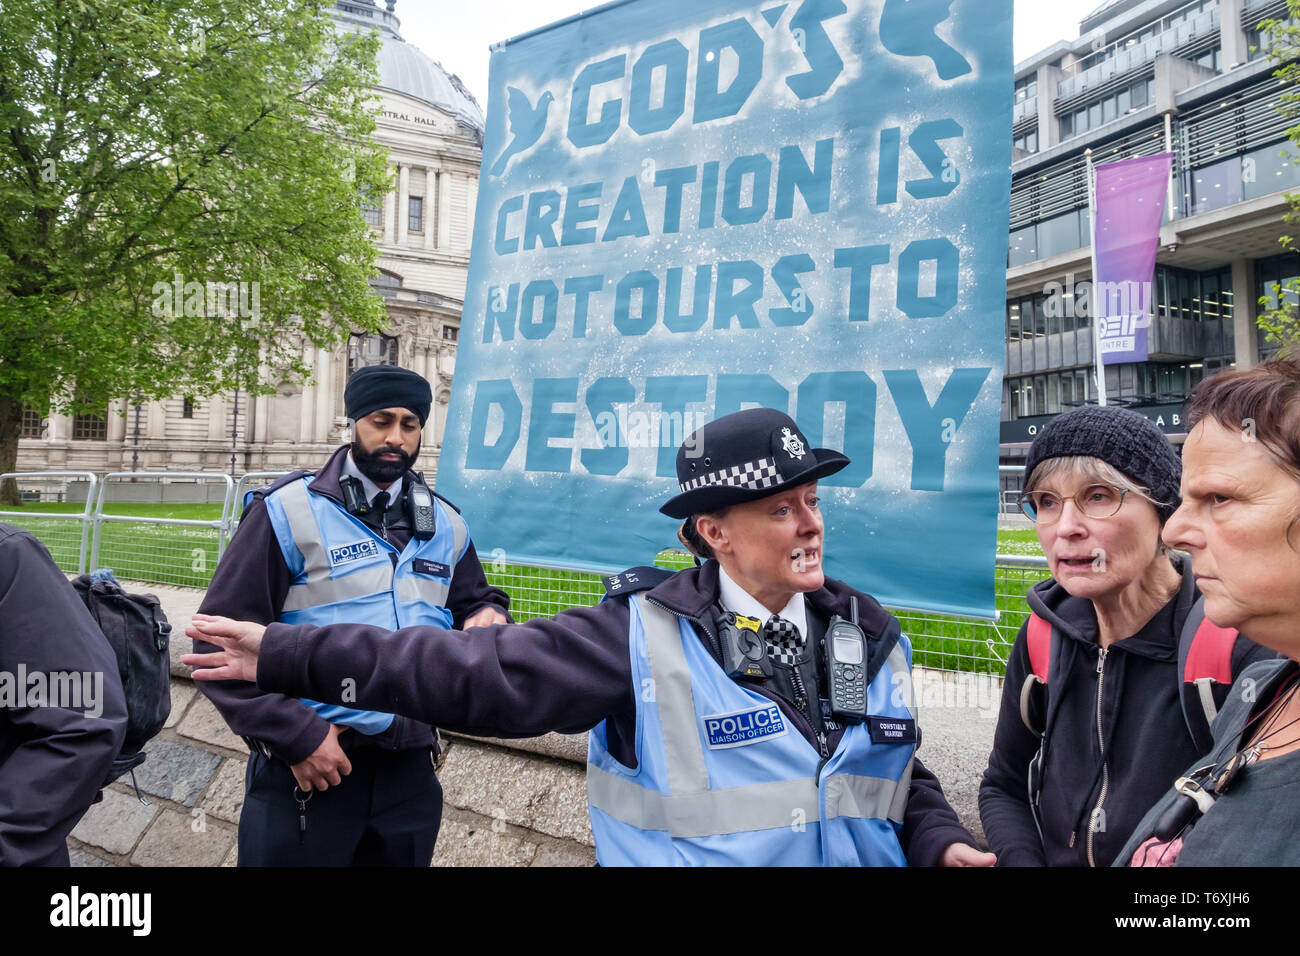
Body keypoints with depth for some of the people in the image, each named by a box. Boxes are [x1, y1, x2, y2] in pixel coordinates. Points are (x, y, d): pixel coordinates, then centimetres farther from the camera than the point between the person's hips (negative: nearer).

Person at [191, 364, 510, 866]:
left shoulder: (446, 526, 8)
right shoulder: (289, 510, -6)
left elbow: (470, 602, 20)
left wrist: (486, 615, -5)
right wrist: (294, 733, -14)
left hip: (410, 768, 4)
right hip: (308, 766, -4)